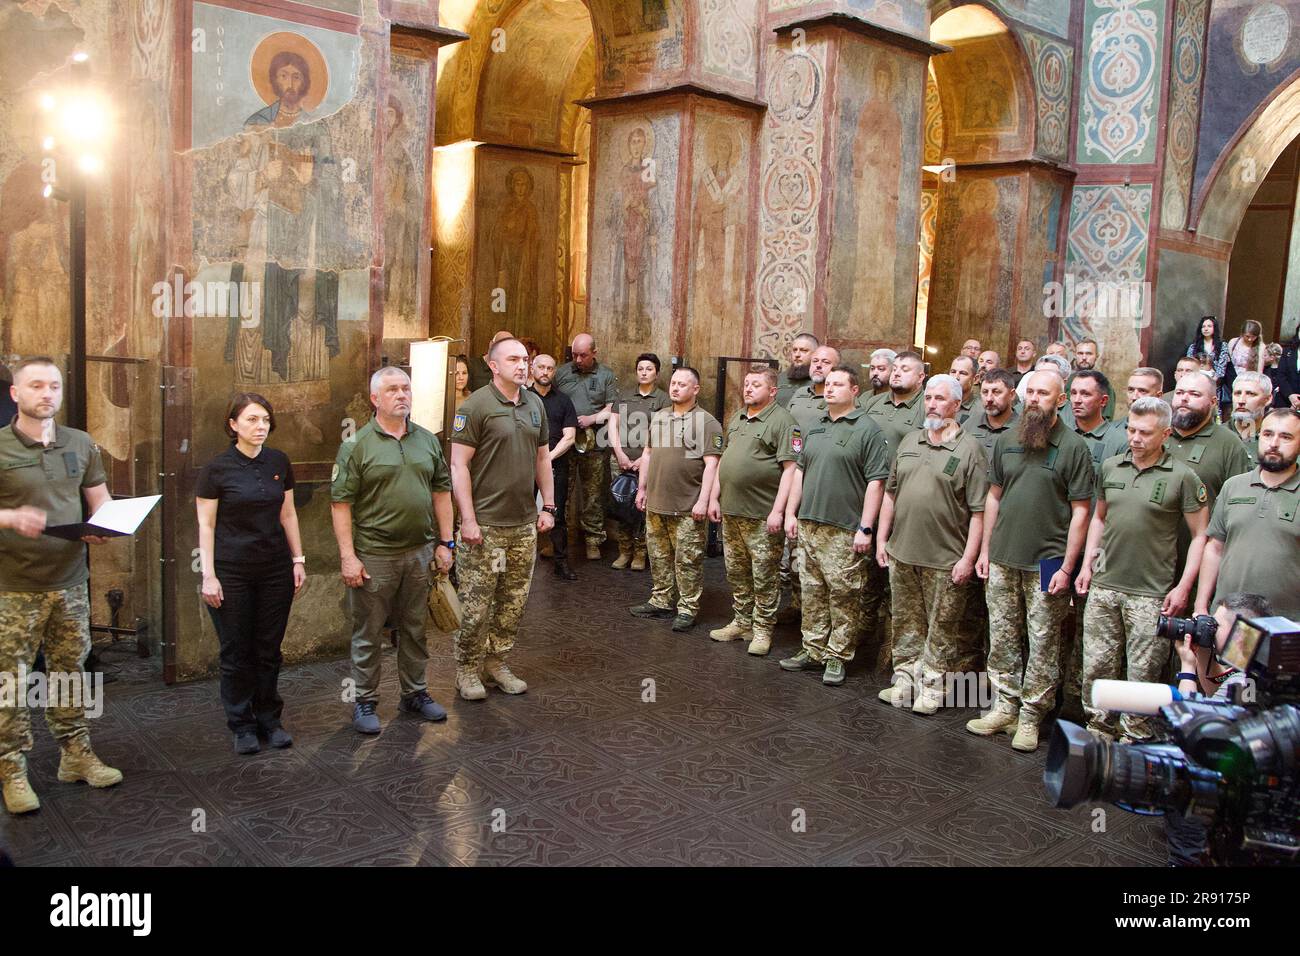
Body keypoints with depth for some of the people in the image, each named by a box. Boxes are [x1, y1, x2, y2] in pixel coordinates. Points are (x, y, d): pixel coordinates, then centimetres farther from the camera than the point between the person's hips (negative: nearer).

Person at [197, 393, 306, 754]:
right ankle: (242, 726, 19)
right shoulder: (217, 468, -6)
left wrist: (298, 559, 9)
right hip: (232, 572, -3)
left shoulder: (279, 462, 5)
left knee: (269, 650, 10)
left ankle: (269, 720, 23)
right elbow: (206, 525, -4)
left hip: (276, 569, 3)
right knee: (237, 652, 6)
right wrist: (208, 575, -8)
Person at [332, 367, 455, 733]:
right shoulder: (357, 445, -7)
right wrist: (348, 556, -14)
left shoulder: (427, 440, 7)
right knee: (368, 633, 6)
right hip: (374, 555, -4)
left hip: (419, 552, 5)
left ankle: (415, 692, 31)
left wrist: (445, 542, 8)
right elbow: (341, 502, -10)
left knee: (415, 628, 16)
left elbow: (441, 490, 12)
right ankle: (365, 702, 20)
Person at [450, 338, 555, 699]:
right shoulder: (476, 406, -9)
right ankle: (468, 669, 16)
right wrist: (468, 520, -15)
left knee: (514, 601, 12)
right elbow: (459, 465, -11)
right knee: (477, 603, 0)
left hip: (525, 523, 6)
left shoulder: (535, 404, 11)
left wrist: (548, 506, 14)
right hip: (485, 524, -6)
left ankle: (497, 662, 26)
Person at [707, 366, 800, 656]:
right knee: (737, 573, 16)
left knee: (764, 577, 2)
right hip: (730, 511, 8)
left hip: (762, 515, -8)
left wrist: (778, 511, -20)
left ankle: (762, 630, 12)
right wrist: (714, 498, 16)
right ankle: (741, 623, 28)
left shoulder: (782, 421, -10)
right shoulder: (736, 419, 15)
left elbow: (790, 468, -15)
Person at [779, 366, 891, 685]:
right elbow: (800, 471, 20)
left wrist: (865, 528, -15)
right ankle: (813, 650, 23)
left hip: (845, 529, -7)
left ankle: (837, 656, 9)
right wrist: (791, 513, 13)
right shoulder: (815, 428, 15)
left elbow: (876, 482, -11)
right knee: (811, 591, 12)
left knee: (843, 594, -1)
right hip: (808, 524, 7)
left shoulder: (868, 430, -6)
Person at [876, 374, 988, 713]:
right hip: (901, 553, 5)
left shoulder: (969, 450, -7)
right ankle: (904, 680, 25)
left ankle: (932, 687, 16)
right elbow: (890, 493, 16)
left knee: (941, 629, 5)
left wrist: (968, 558, -13)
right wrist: (882, 539, 11)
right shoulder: (909, 443, 11)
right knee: (906, 623, 14)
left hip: (945, 560, -5)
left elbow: (979, 511, -10)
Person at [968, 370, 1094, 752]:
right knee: (1002, 639, 12)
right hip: (1002, 560, 5)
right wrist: (985, 550, 10)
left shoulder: (1074, 447, -6)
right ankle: (1005, 707, 25)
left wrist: (1067, 567, -11)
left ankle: (1031, 716, 16)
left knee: (1043, 644, 4)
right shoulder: (1007, 441, 7)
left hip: (1046, 562, -4)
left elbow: (1080, 510, -7)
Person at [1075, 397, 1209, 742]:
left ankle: (1136, 737, 18)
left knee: (1143, 674, 4)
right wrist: (1087, 564, 12)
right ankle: (1100, 730, 25)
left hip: (1151, 593, -4)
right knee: (1097, 666, 9)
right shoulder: (1110, 467, 7)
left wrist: (1183, 587, -8)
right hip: (1103, 587, 4)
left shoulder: (1182, 477, -6)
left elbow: (1201, 535, -3)